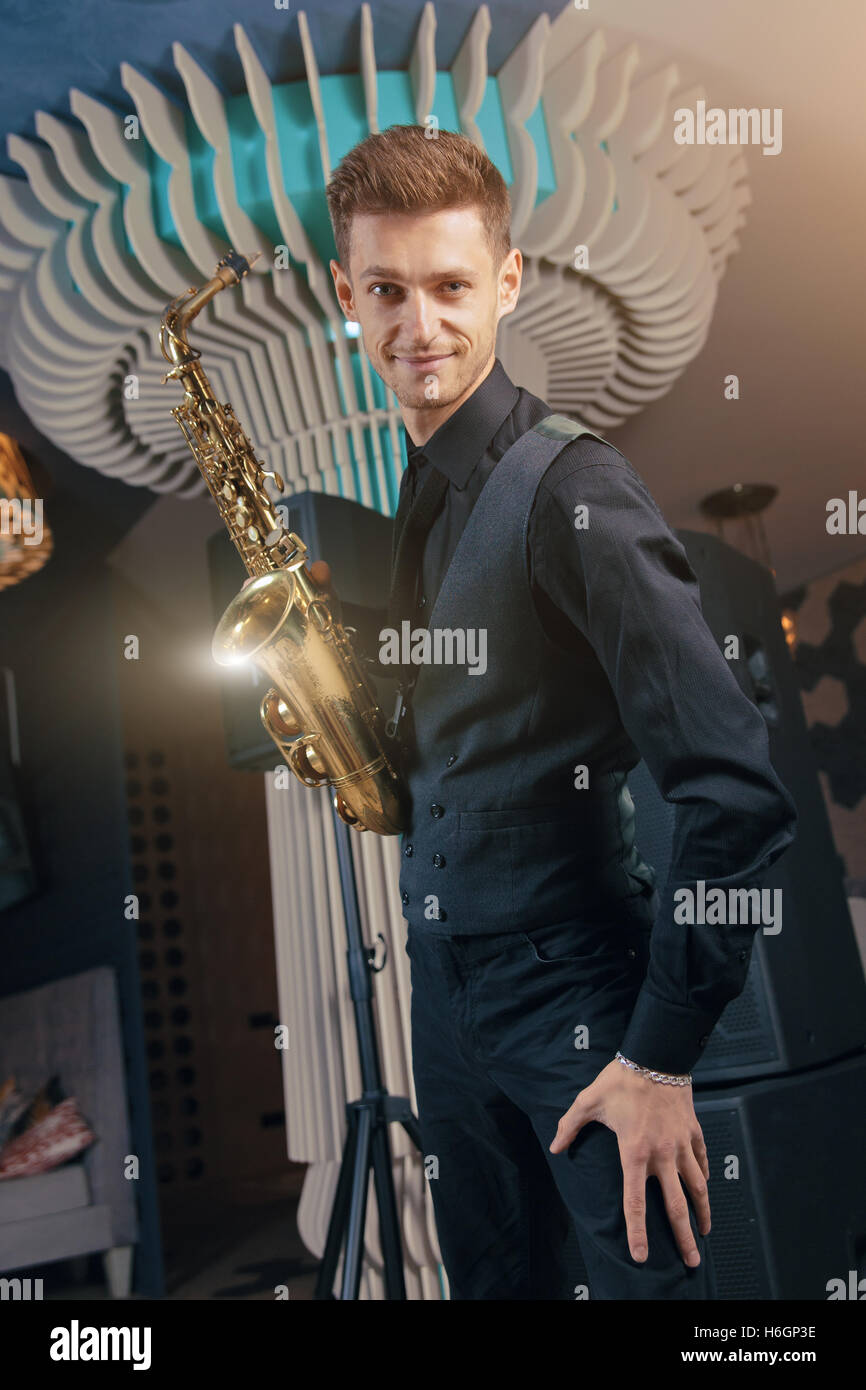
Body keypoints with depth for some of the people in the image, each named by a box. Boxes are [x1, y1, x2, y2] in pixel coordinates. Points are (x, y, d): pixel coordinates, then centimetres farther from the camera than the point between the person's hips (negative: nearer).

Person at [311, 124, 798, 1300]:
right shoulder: (421, 482, 6)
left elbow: (740, 793, -23)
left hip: (575, 991, -7)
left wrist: (663, 1054, -19)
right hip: (444, 978, 8)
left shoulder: (569, 487, -19)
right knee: (494, 1280, 21)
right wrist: (344, 622, -2)